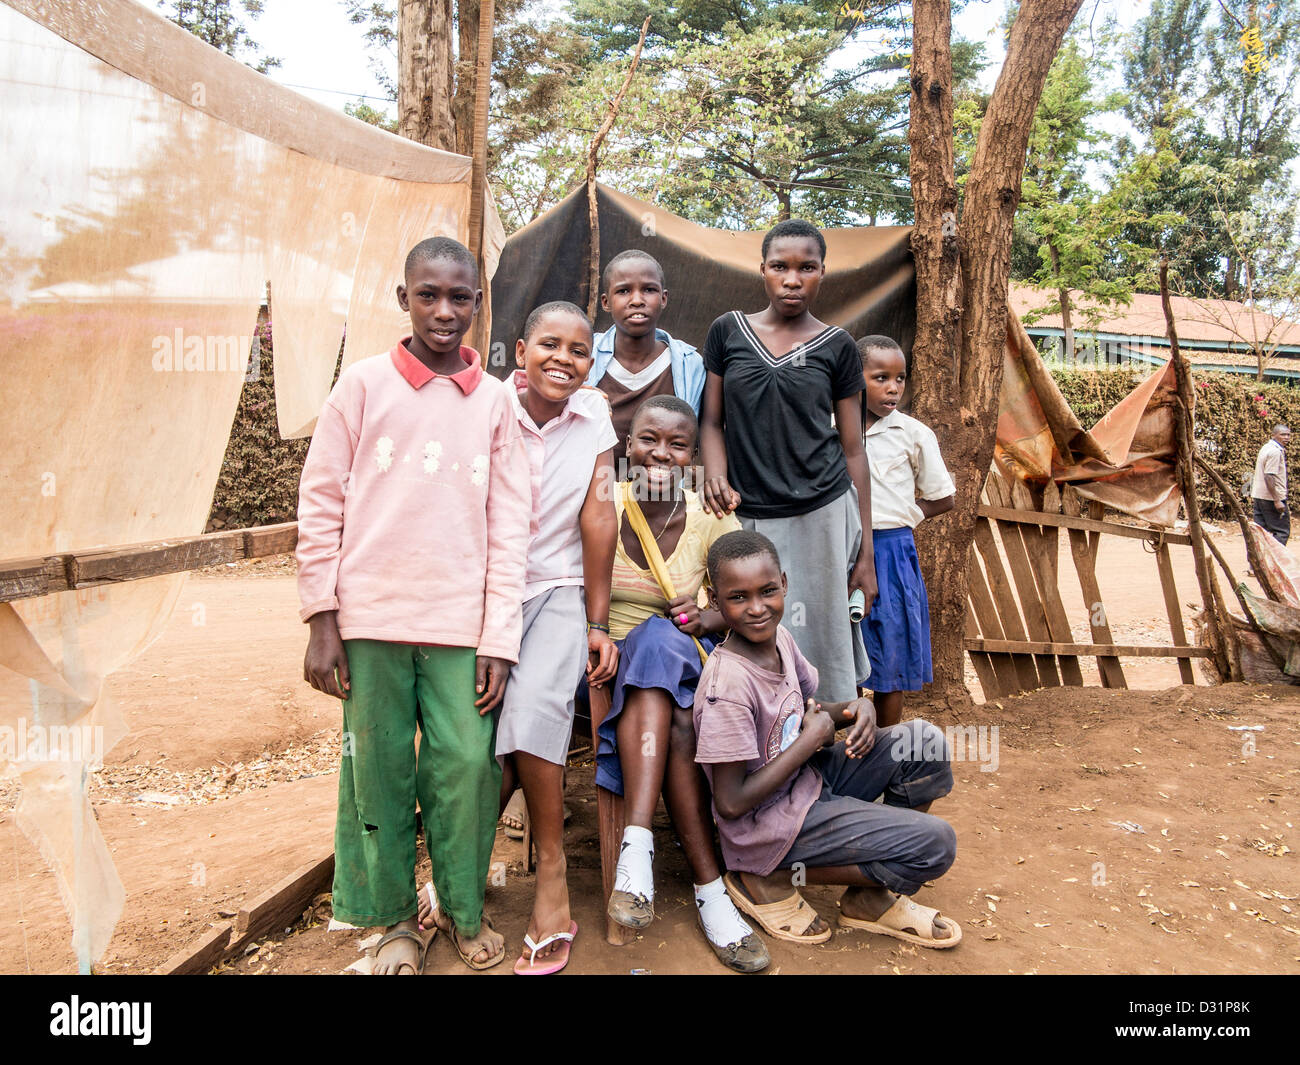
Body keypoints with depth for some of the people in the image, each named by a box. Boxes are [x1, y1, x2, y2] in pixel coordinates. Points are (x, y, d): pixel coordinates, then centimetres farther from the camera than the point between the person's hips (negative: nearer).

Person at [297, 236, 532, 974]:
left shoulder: (495, 400, 7)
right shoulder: (364, 385, 3)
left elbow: (509, 526, 4)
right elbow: (321, 506, 2)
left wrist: (499, 639, -1)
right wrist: (322, 622, -2)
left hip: (461, 623, 1)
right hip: (371, 619, 0)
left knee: (467, 768, 1)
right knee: (378, 772, 7)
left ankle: (466, 910, 24)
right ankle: (396, 919, 27)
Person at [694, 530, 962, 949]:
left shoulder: (779, 637, -3)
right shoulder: (728, 686, -28)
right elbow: (731, 803, -26)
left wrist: (855, 708, -9)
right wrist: (812, 738, -21)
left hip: (806, 781, 8)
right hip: (767, 825, -8)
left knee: (925, 742, 0)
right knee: (936, 843, -12)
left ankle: (871, 897, 10)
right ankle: (773, 879, -1)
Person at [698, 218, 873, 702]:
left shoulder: (837, 347, 5)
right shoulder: (728, 332, 7)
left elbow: (852, 450, 5)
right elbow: (711, 419, 9)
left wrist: (866, 552, 3)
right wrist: (715, 475, -14)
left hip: (821, 516, 0)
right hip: (747, 517, 1)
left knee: (822, 647, 4)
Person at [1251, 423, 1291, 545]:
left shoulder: (1266, 448, 15)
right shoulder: (1275, 451, -14)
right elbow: (1269, 477, -22)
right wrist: (1277, 501, -22)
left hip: (1258, 495, 9)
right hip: (1271, 497, -9)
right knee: (1282, 532, -4)